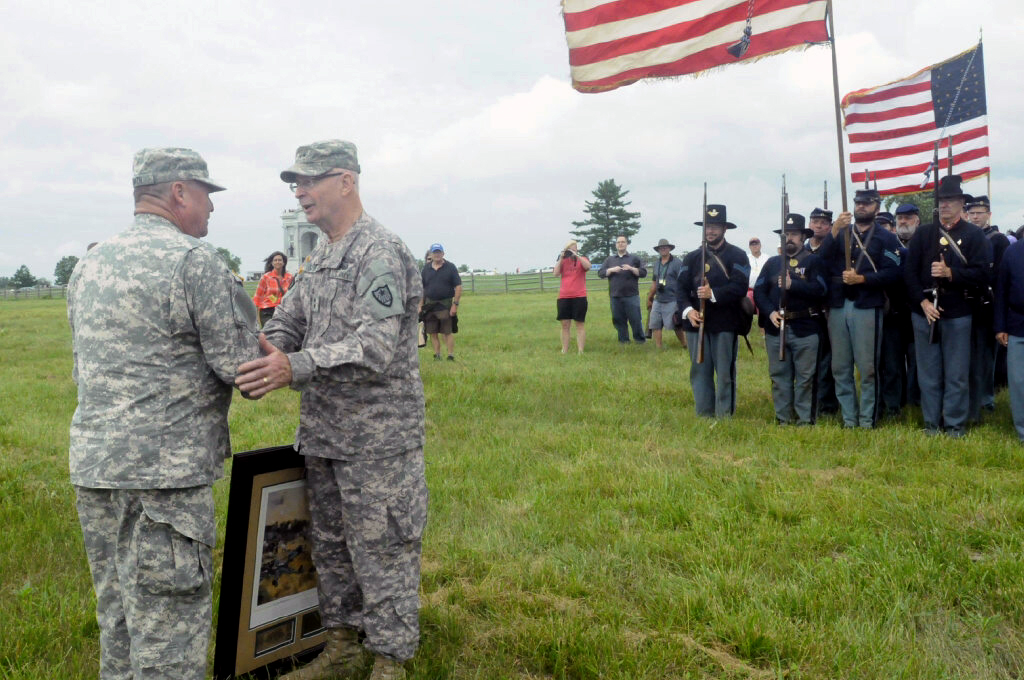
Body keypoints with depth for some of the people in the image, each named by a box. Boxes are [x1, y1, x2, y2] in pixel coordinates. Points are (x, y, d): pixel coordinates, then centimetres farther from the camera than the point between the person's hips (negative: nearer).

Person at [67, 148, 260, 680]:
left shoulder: (88, 264, 14)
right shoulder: (194, 261, -13)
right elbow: (241, 367, -15)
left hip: (91, 462, 8)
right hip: (163, 473, -8)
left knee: (117, 616, 20)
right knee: (167, 627, 1)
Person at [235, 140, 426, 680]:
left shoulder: (379, 252, -15)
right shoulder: (319, 257, 15)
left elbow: (376, 347, -25)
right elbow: (288, 321, 14)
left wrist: (295, 368, -34)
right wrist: (263, 357, -8)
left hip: (376, 438, -9)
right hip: (322, 433, 9)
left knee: (382, 552, 2)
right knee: (330, 545, 19)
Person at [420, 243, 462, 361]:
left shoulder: (450, 267, 0)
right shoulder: (426, 268, 10)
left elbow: (458, 287, -3)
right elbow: (421, 288, 13)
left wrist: (455, 304, -10)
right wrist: (420, 305, 7)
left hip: (445, 305, -3)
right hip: (429, 305, 4)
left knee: (448, 332, -4)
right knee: (432, 333, 5)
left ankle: (451, 356, 2)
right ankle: (437, 355, 14)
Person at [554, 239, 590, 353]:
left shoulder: (582, 259, 6)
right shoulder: (562, 260, 12)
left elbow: (587, 267, -16)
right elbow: (556, 273, -2)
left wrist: (576, 255, -18)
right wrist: (561, 258, -6)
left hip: (579, 297, -2)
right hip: (563, 297, 2)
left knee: (580, 324, 0)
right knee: (565, 325, 3)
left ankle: (580, 351, -1)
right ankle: (564, 351, 6)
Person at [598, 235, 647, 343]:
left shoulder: (634, 259, 11)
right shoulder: (609, 259, 16)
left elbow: (643, 272, 3)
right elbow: (600, 273, 7)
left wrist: (631, 269, -13)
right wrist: (611, 270, -9)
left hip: (631, 296, -2)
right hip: (615, 296, 2)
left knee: (635, 319, -4)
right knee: (618, 320, 4)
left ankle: (641, 341, 7)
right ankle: (624, 341, 14)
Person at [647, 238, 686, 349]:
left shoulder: (677, 263, -7)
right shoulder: (657, 264, 13)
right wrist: (650, 296, 22)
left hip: (672, 301, -7)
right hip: (658, 300, 7)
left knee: (676, 325, -2)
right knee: (655, 324, 6)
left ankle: (685, 345, 13)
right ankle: (658, 348, 14)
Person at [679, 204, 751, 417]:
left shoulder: (737, 256, 2)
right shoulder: (692, 258, 13)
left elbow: (740, 287, -11)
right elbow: (682, 288, 4)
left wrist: (713, 293, -23)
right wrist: (687, 310, -13)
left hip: (725, 323, -3)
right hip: (697, 322, 4)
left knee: (725, 371, 3)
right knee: (700, 370, 7)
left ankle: (724, 416, 11)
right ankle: (703, 415, 16)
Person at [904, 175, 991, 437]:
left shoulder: (974, 235, 3)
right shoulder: (923, 233, 8)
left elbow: (981, 273, -6)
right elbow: (910, 271, 2)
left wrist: (950, 273, -21)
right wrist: (923, 301, -9)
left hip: (957, 314, -2)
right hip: (924, 312, 2)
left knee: (957, 375, 4)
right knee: (929, 373, 8)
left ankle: (955, 425, 14)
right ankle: (931, 423, 17)